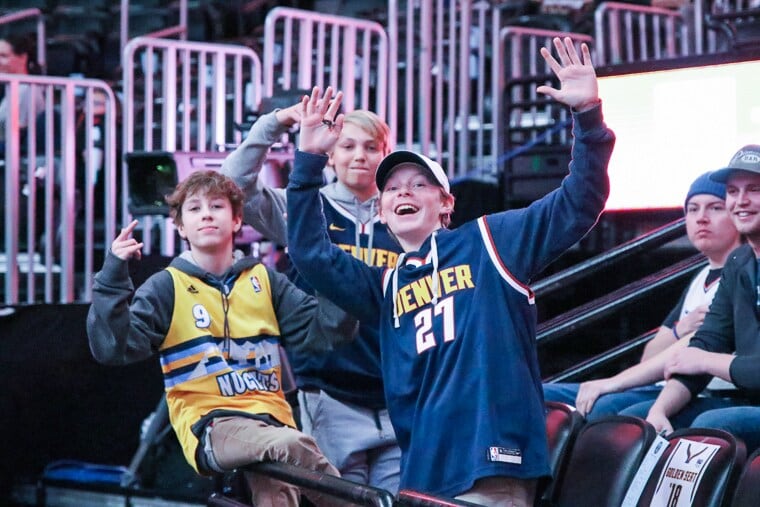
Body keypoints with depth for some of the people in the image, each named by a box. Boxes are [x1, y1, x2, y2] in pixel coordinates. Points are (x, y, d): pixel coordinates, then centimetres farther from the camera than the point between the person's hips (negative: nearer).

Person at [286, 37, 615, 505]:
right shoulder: (386, 287, 22)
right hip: (422, 468, 6)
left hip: (492, 456, -6)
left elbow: (580, 203, 4)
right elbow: (312, 254, 12)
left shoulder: (490, 241, 9)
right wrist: (310, 163, 7)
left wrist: (588, 116, -8)